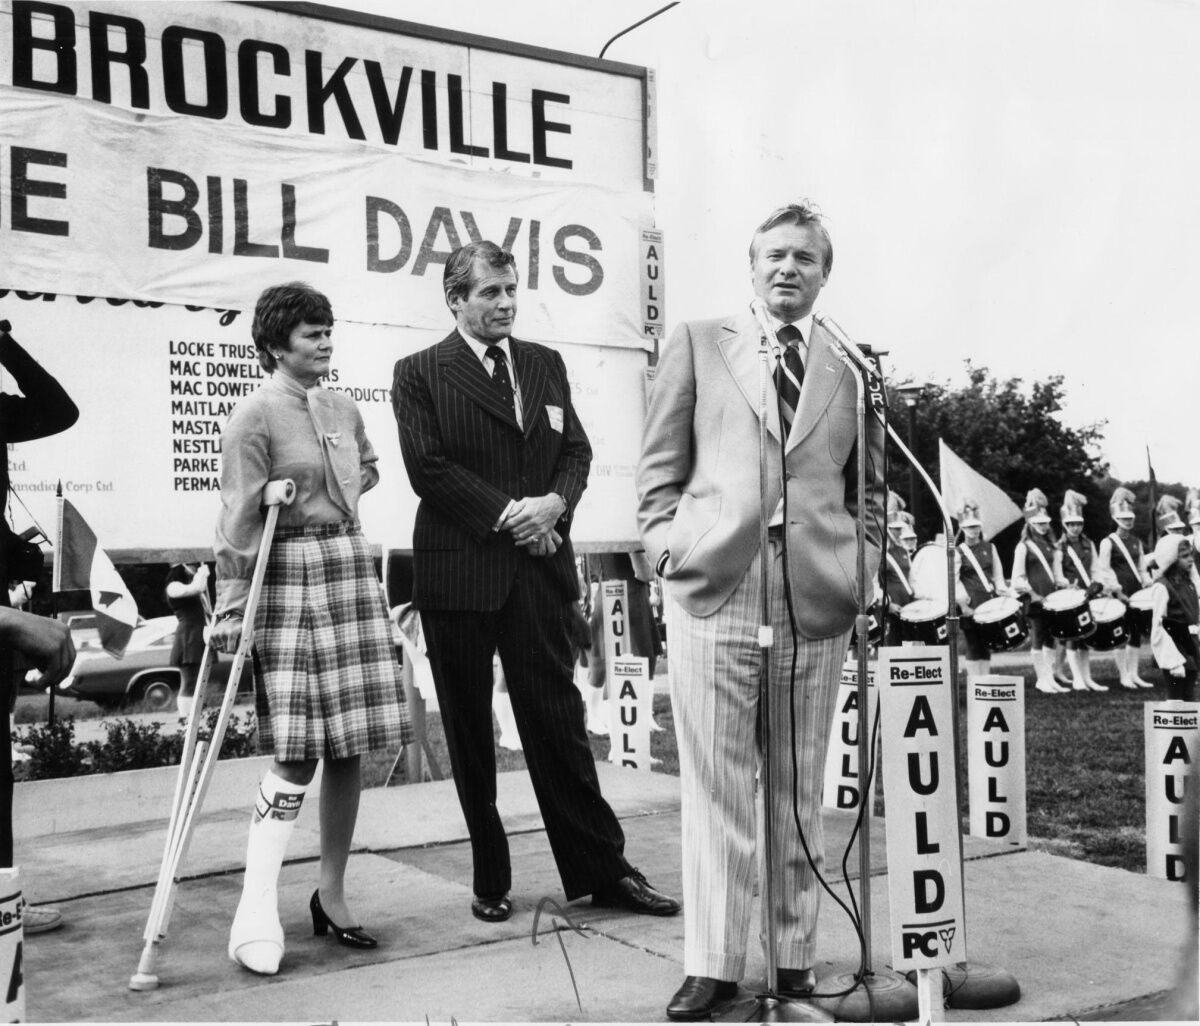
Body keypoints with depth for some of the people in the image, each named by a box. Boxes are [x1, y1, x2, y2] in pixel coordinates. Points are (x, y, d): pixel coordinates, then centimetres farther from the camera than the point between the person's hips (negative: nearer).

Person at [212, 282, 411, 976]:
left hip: (352, 571, 6)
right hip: (289, 580, -6)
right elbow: (238, 521, -10)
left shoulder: (344, 410, 12)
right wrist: (231, 612, -13)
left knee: (351, 747, 5)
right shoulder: (255, 416, -7)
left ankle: (333, 897, 17)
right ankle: (256, 914, -3)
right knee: (297, 753, -10)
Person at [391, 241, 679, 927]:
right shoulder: (420, 374, 1)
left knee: (558, 717, 4)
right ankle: (490, 880, 20)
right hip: (460, 569, -2)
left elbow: (577, 450, 12)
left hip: (539, 563, 3)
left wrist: (555, 502, -8)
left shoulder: (546, 365, 15)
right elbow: (429, 469, -8)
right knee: (469, 729, 7)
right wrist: (507, 515, -13)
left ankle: (602, 869, 12)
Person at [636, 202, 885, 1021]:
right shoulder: (697, 344, 10)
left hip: (817, 601, 2)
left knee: (801, 791, 9)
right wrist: (670, 550, -2)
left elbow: (870, 488, 18)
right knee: (715, 789, 1)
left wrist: (862, 569, 6)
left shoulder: (854, 367, 13)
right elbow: (660, 469, 9)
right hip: (711, 588, -1)